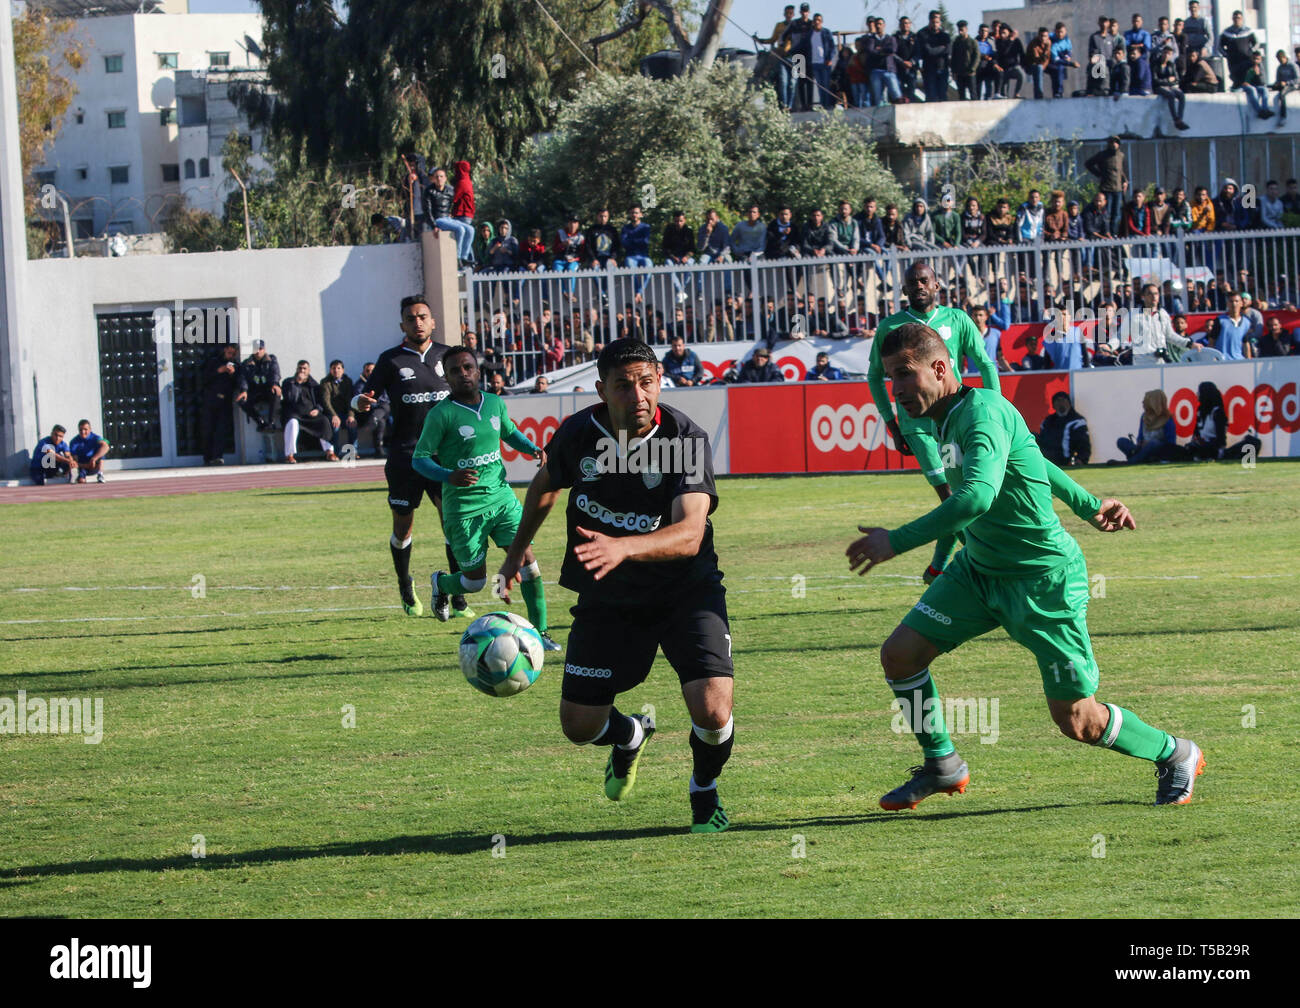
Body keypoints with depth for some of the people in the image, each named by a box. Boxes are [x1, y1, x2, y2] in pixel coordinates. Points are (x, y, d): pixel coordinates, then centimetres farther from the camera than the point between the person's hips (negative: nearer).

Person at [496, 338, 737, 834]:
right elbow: (546, 483, 13)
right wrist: (515, 553, 21)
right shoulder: (578, 434, -12)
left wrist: (622, 547, -49)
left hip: (686, 589, -3)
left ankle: (705, 793, 15)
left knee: (712, 709, -21)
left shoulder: (687, 439, -23)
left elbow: (690, 535, -34)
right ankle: (631, 737, 42)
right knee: (578, 724, 2)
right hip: (607, 597, 3)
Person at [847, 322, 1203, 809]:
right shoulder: (946, 417, 5)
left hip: (1043, 578, -9)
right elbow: (1030, 457, 19)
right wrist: (1088, 505, 28)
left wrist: (897, 541, -37)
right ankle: (941, 766, 18)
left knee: (1076, 721, -4)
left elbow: (976, 497, -41)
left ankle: (1175, 755, 21)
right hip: (978, 569, 9)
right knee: (900, 654, -2)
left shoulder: (982, 412, -25)